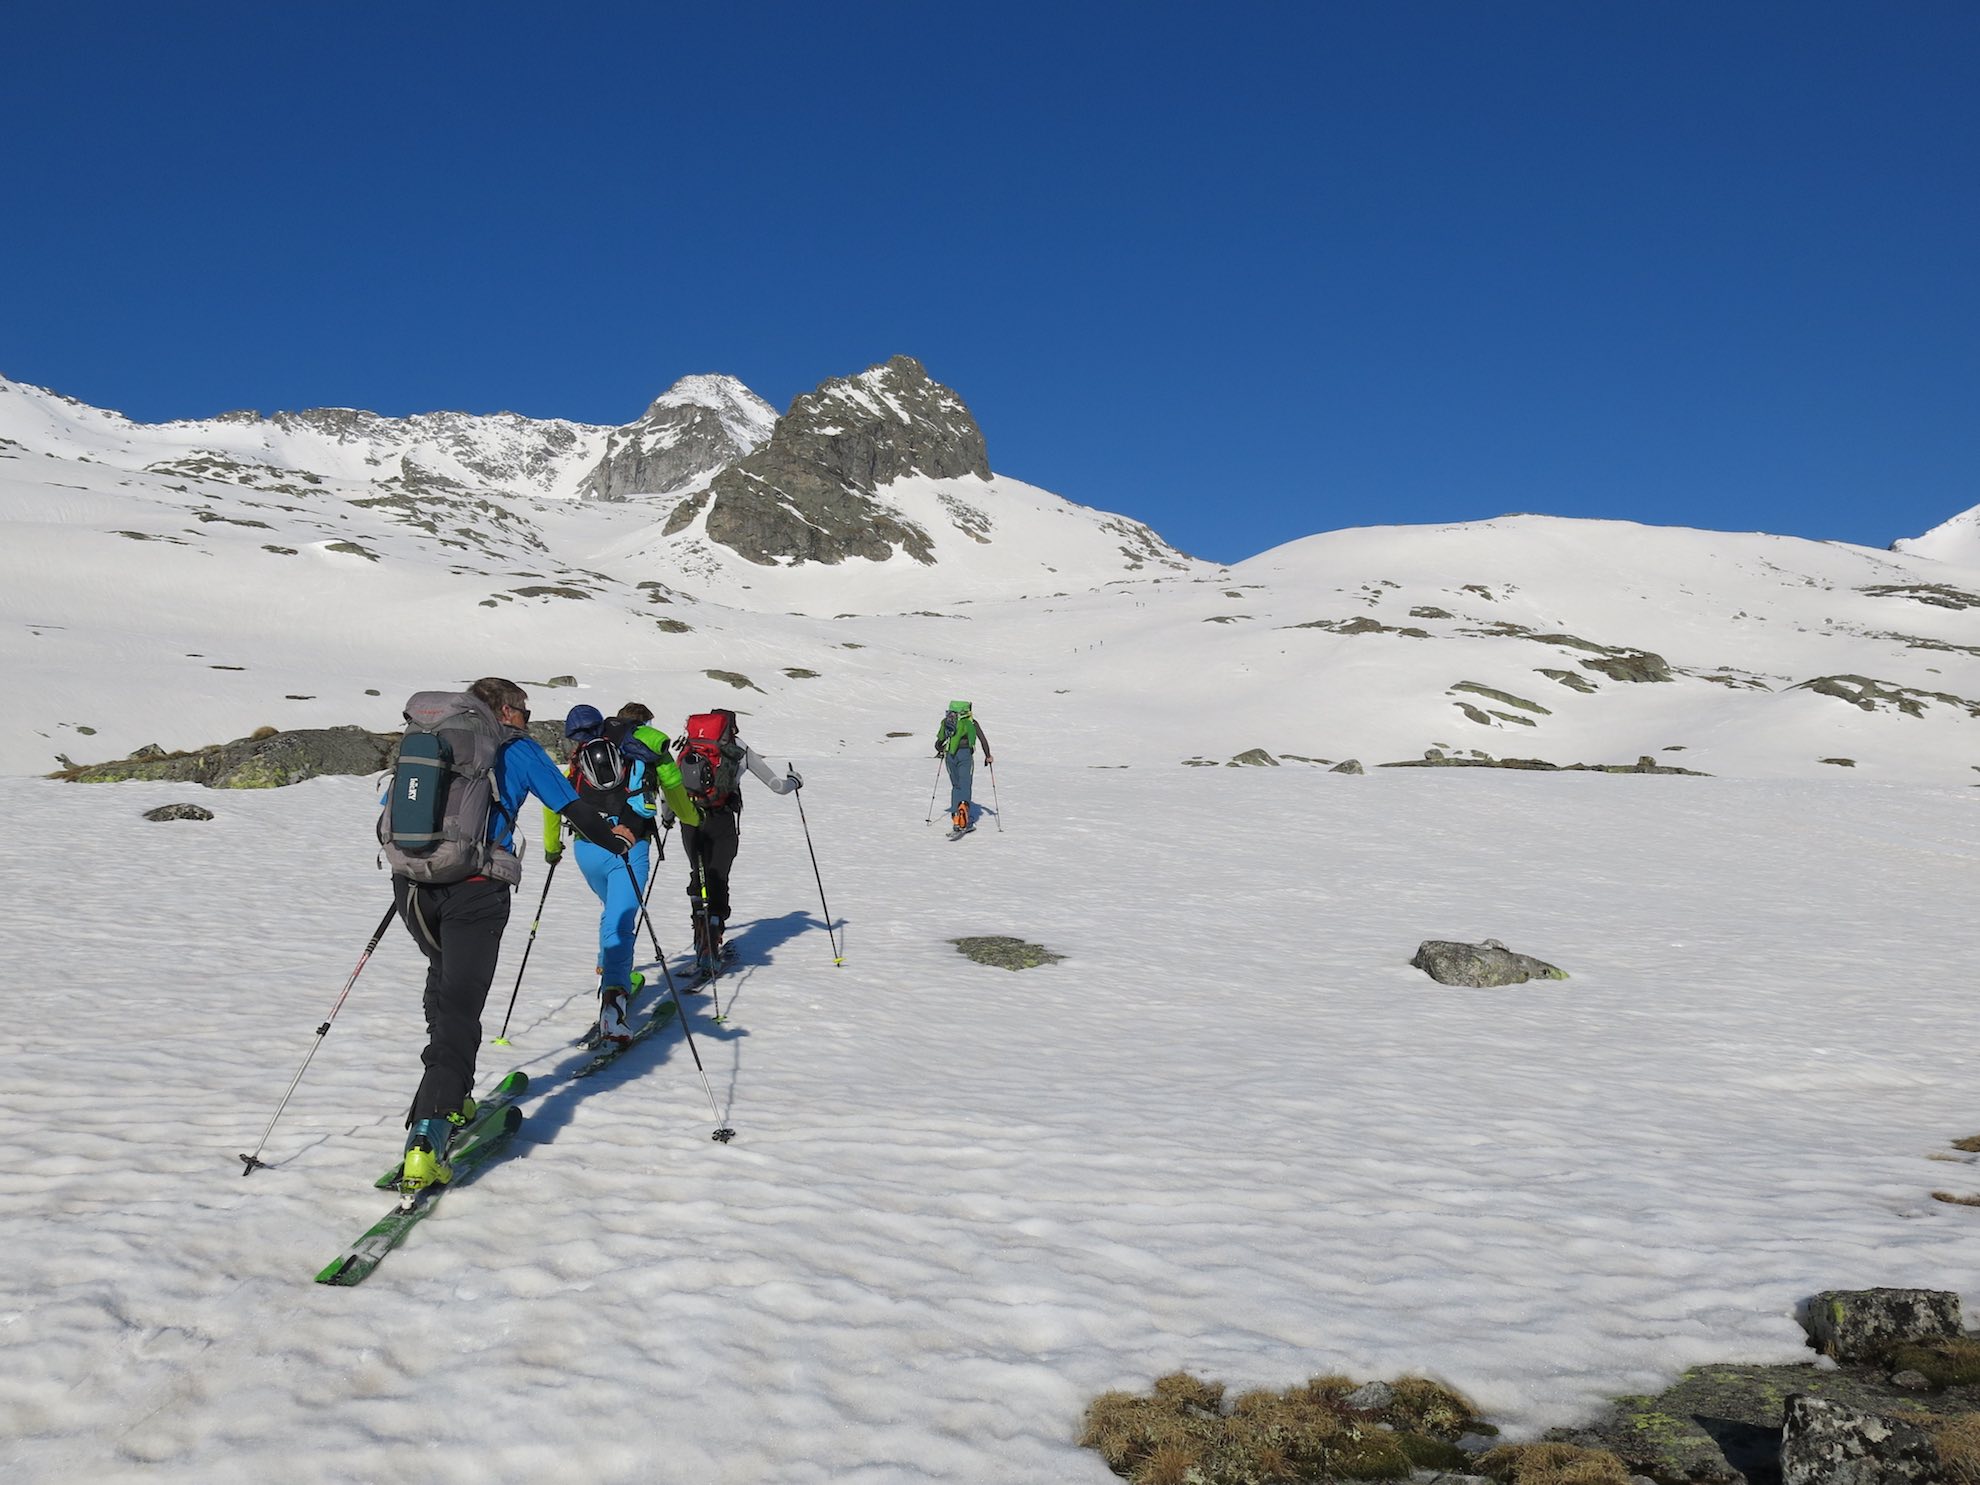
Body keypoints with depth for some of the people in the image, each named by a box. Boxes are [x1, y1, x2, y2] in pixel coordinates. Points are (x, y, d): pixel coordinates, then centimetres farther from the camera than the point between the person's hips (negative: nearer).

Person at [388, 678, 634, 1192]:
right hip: (475, 889, -5)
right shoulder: (518, 748, 9)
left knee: (445, 980, 29)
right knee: (460, 1008, -6)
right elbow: (573, 809, 9)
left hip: (412, 884, 5)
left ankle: (450, 1097, 32)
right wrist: (617, 840, 26)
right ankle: (427, 1137, -19)